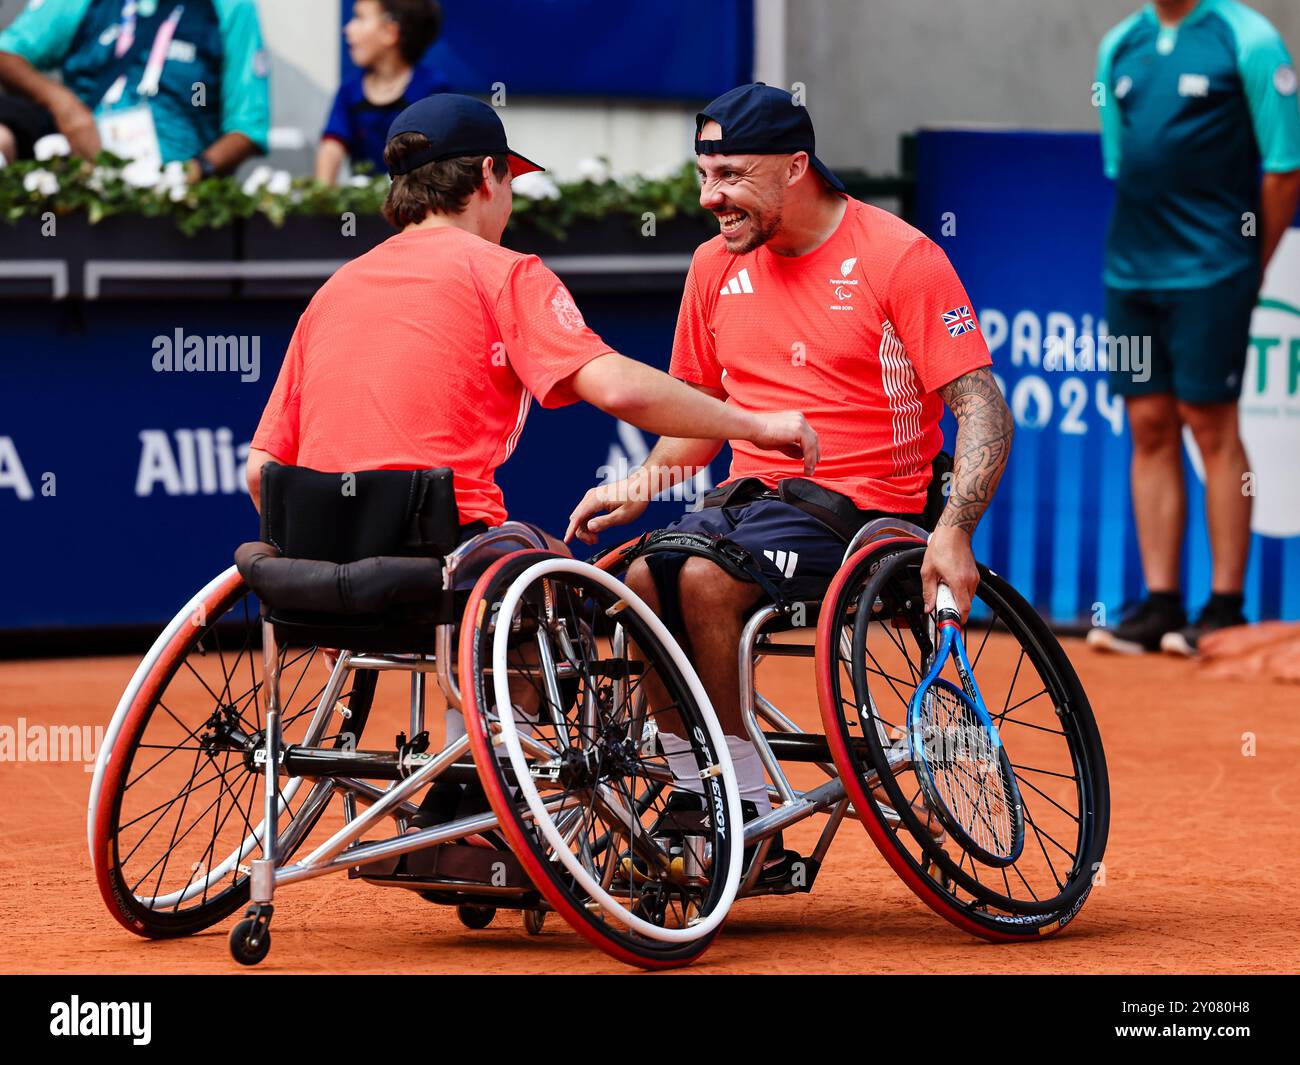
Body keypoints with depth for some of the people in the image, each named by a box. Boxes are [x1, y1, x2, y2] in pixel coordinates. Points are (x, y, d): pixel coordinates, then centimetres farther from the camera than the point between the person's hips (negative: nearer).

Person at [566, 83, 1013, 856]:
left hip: (864, 504, -6)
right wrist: (638, 489, 4)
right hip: (751, 498, 6)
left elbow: (982, 409, -12)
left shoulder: (899, 256, -8)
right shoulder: (718, 266, 11)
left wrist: (952, 532, -27)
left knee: (707, 578, -29)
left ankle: (744, 814, -19)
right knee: (631, 580, -21)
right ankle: (695, 793, -9)